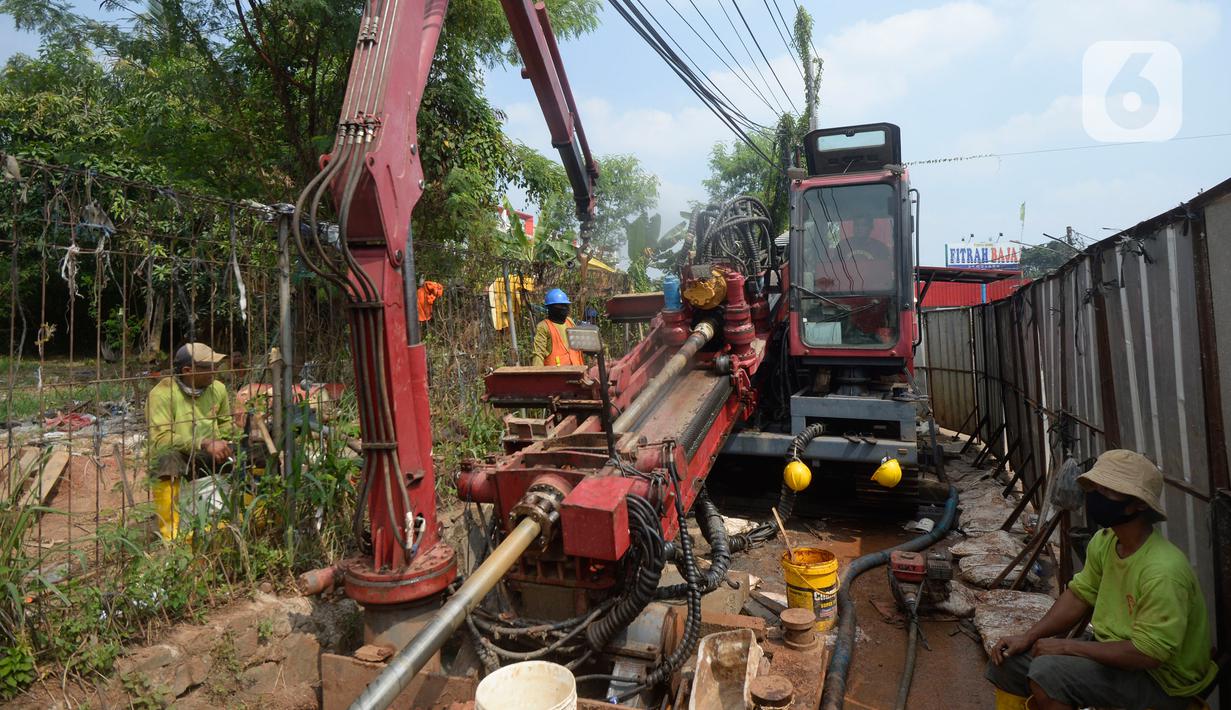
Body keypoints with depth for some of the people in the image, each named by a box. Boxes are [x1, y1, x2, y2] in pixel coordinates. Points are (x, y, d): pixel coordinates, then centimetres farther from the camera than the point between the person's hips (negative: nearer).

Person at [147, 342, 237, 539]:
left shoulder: (218, 388, 3)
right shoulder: (162, 394, -15)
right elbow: (160, 440, -24)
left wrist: (223, 442, -3)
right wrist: (204, 444, -33)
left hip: (211, 458, 5)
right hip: (177, 460, -5)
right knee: (167, 458, -36)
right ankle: (171, 534, -34)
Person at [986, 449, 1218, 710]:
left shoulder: (1162, 571, -29)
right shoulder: (1104, 541, -4)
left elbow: (1148, 654, -27)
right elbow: (1079, 595, 5)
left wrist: (1066, 646, -20)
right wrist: (1028, 637, -5)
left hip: (1161, 680, -7)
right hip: (1112, 648, 8)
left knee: (1047, 672, -29)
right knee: (1009, 660, -1)